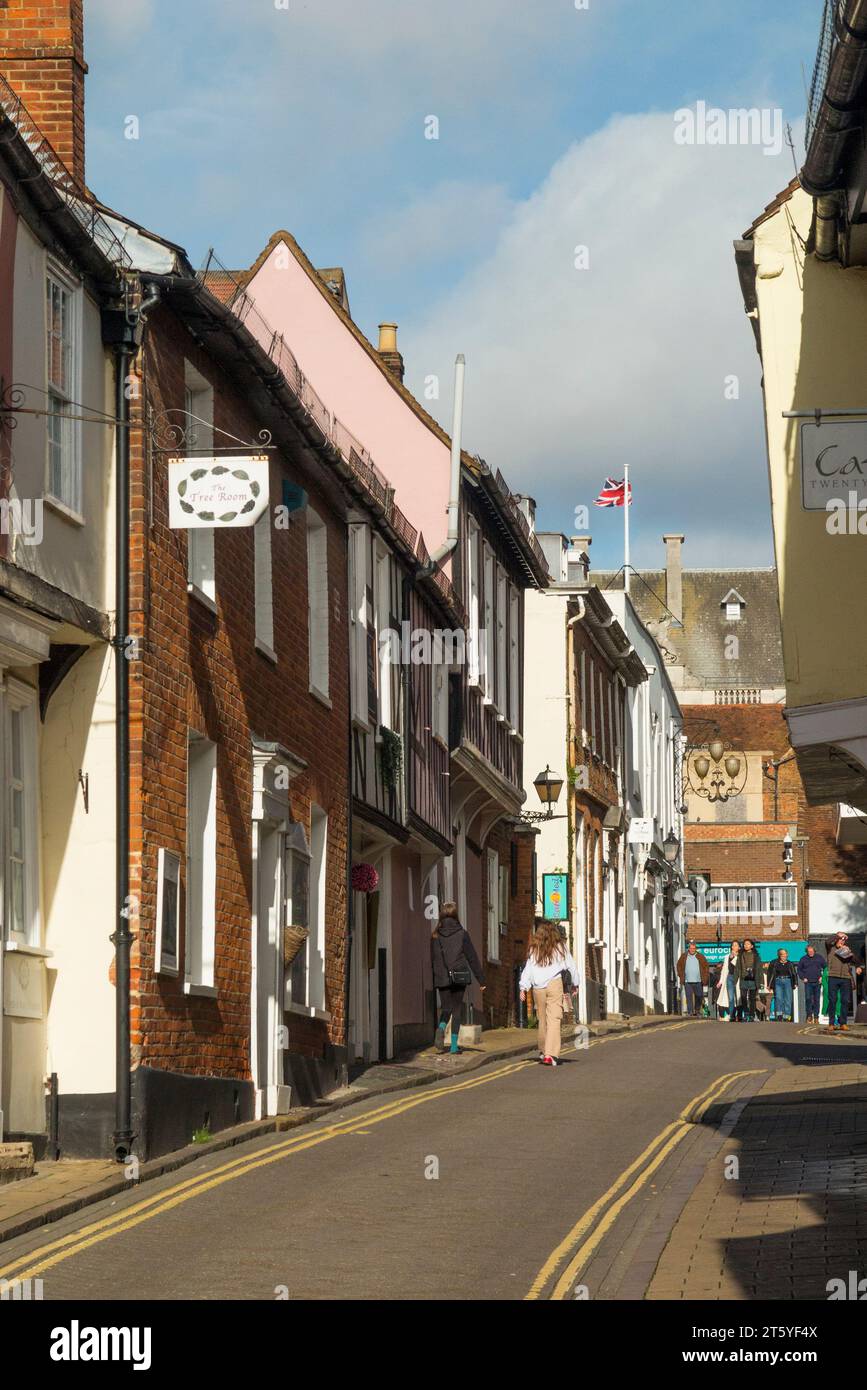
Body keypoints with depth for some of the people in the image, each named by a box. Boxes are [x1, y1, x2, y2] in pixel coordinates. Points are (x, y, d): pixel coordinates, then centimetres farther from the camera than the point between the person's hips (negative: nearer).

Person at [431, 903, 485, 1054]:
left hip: (442, 978, 2)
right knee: (457, 1009, 7)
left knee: (446, 1008, 13)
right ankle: (454, 1045, 3)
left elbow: (432, 959, 6)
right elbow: (472, 958, -2)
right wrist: (481, 980, 2)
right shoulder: (462, 934, -4)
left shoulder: (436, 935, 3)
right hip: (459, 977, -2)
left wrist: (433, 981, 13)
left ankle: (441, 1028, -19)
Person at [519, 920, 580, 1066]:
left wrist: (523, 987, 3)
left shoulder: (534, 950, 9)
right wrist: (574, 984, 22)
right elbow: (571, 966, 10)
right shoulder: (560, 947, 5)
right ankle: (550, 1054, -18)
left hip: (538, 987, 3)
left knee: (542, 1019, 16)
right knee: (554, 1019, -7)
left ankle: (543, 1051, 27)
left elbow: (528, 969, 4)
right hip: (554, 984, -3)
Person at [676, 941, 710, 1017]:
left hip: (698, 982, 0)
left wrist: (705, 978, -1)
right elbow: (679, 966, 15)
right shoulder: (684, 957, 5)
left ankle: (697, 1010, 25)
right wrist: (681, 976, 5)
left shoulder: (700, 957, 3)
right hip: (687, 981, 0)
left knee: (699, 997, 6)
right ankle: (690, 1012, -4)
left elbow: (706, 967, 7)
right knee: (689, 998, -4)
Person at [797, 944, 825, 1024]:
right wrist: (803, 978, 1)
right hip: (808, 982, -1)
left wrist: (822, 977, 2)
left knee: (816, 1000, 3)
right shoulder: (803, 959, 5)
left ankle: (816, 1016, 9)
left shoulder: (820, 958, 6)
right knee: (808, 998, -12)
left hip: (817, 982, 1)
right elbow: (799, 969, 13)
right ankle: (809, 1016, -4)